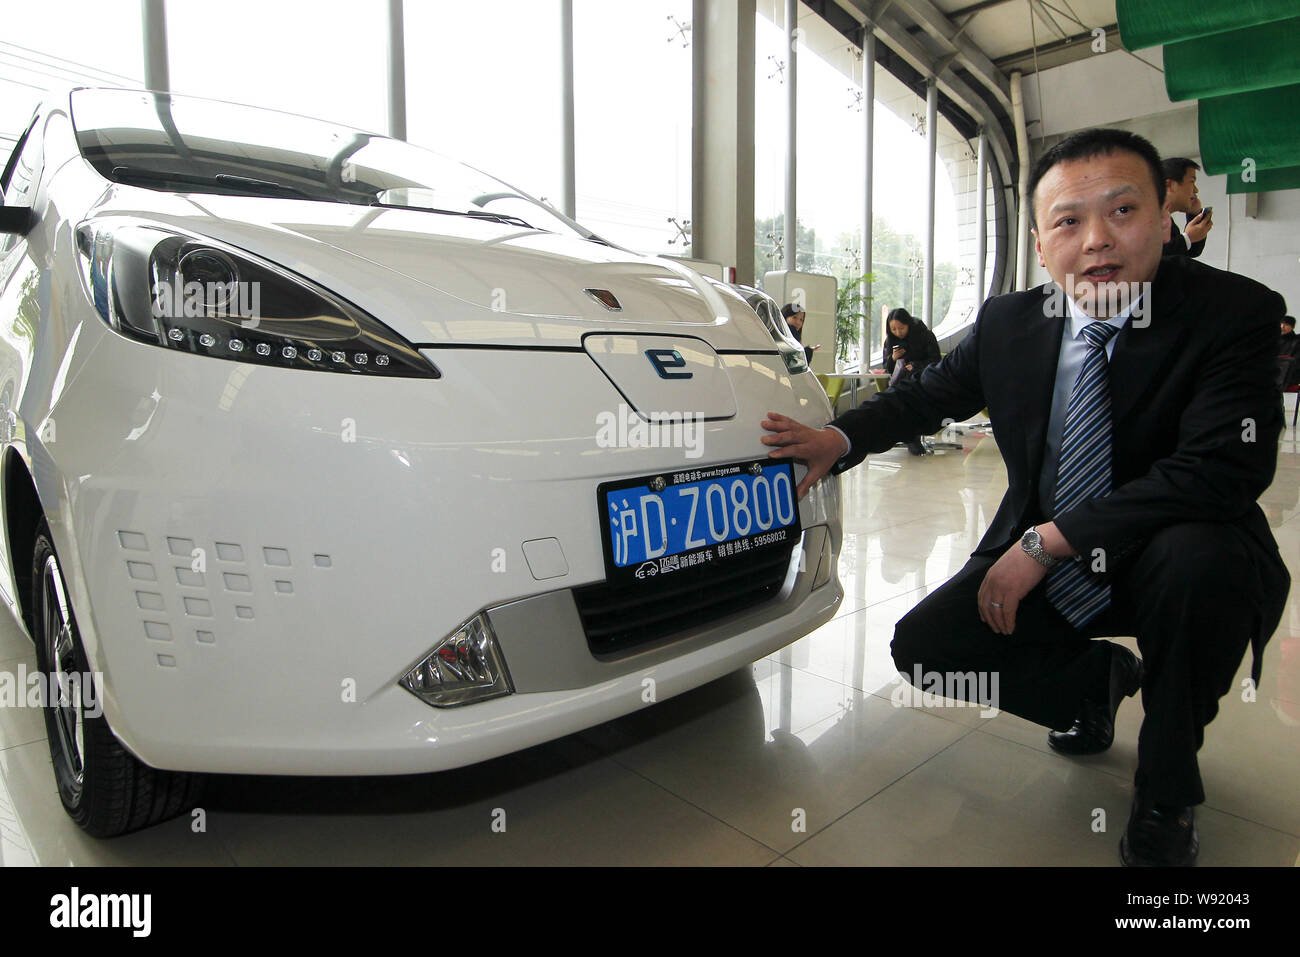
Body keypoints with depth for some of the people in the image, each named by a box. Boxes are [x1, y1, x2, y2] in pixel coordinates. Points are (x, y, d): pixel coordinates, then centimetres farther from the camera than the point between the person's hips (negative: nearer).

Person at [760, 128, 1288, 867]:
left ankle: (1167, 793, -8)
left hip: (1162, 563, -3)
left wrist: (1048, 539, -31)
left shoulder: (1235, 314, -16)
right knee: (922, 645, -9)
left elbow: (1221, 471, -28)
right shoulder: (1008, 322, -3)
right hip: (1039, 565, 4)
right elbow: (927, 394, 10)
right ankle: (1097, 679, 21)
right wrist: (839, 439, -7)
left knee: (1202, 555, -37)